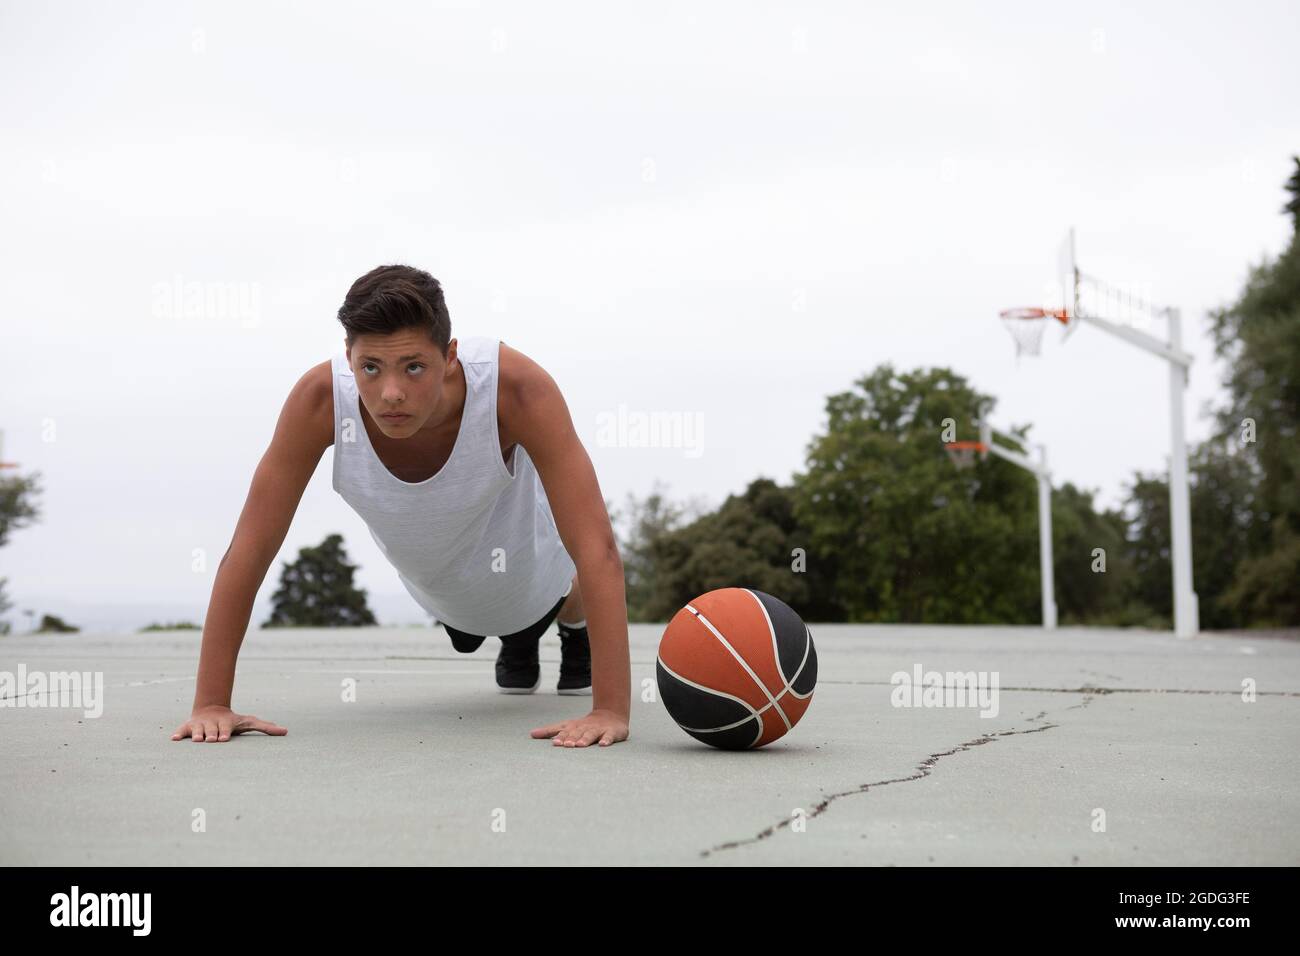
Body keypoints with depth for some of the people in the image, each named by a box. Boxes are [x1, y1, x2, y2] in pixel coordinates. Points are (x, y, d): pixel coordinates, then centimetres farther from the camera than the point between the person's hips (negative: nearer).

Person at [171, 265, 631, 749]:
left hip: (523, 560, -2)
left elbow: (596, 545, -47)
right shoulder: (320, 398, -40)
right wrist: (210, 703, -35)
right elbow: (249, 548, -33)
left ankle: (578, 637, 65)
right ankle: (518, 641, 66)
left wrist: (611, 709, -52)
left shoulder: (516, 387, -46)